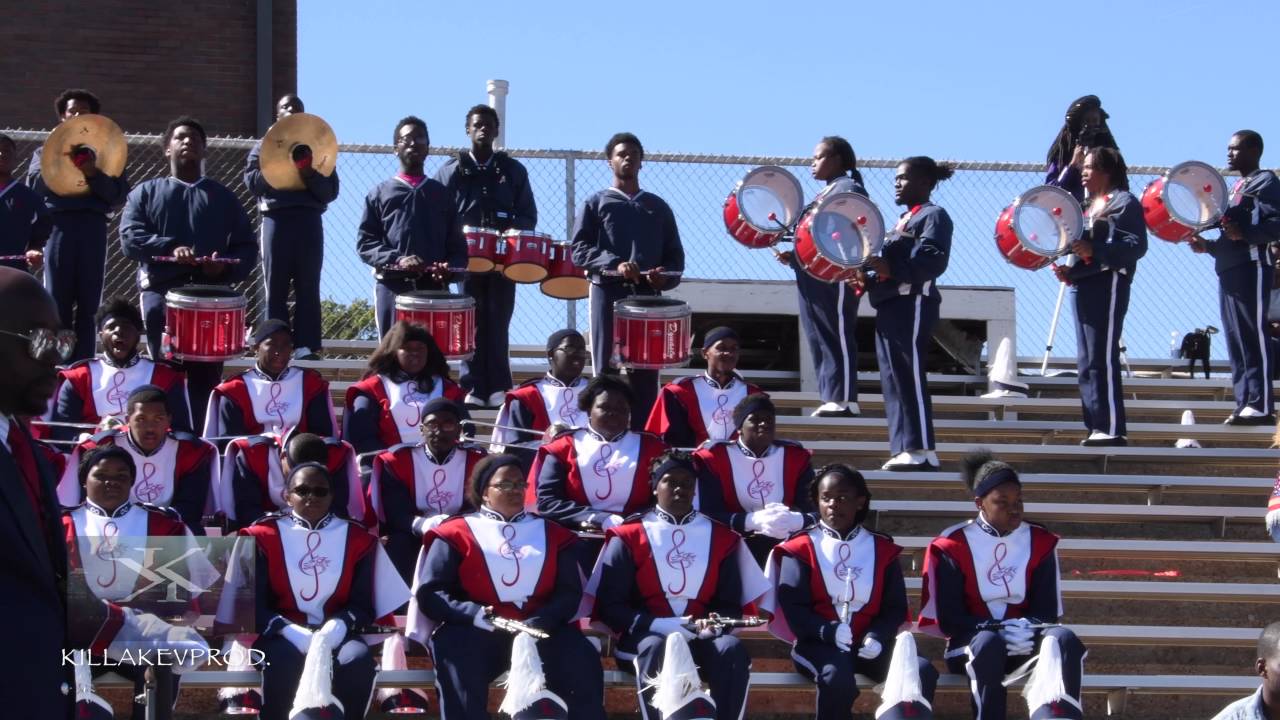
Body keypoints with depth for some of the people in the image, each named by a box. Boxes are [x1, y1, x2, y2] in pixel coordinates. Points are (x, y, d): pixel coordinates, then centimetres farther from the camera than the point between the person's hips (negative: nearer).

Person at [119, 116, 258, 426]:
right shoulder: (146, 193, 15)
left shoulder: (223, 197, 18)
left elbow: (247, 248, 11)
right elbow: (129, 238, 0)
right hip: (161, 293, -1)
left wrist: (225, 266, -11)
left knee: (207, 378, -4)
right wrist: (170, 248, -16)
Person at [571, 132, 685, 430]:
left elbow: (675, 254, 16)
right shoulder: (596, 204, 9)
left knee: (646, 371, -1)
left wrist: (665, 276, -7)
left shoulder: (658, 207, 18)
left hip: (648, 295, 2)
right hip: (608, 293, -2)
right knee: (606, 369, -4)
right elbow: (579, 249, -1)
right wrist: (615, 265, -17)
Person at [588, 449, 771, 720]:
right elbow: (610, 605, -1)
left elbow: (732, 603, 13)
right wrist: (657, 625, -16)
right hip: (645, 634, -2)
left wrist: (715, 624, -12)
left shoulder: (722, 538, 13)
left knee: (733, 650, -31)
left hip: (702, 637, 2)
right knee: (656, 649, -37)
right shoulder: (629, 537, 5)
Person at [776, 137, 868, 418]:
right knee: (819, 338, 10)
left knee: (837, 336, -8)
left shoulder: (849, 189, -7)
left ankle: (844, 401, -7)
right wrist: (794, 256, 14)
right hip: (812, 276, 10)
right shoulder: (824, 192, 23)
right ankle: (830, 399, 13)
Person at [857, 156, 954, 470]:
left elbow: (933, 261, -18)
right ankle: (904, 449, 9)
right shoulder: (904, 219, 25)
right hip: (892, 306, 10)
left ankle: (921, 450, -11)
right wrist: (869, 279, 8)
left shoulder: (933, 216, -4)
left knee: (909, 376, -11)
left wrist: (891, 271, -26)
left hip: (913, 304, -10)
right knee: (894, 380, 7)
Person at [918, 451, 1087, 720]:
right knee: (988, 642, -39)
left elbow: (1048, 610, 7)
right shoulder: (951, 547, -1)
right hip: (971, 642, -2)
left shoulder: (1040, 543, 8)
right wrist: (999, 628, -19)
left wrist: (1026, 628, -17)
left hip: (1024, 642, 3)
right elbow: (949, 619, -5)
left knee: (1064, 639, -31)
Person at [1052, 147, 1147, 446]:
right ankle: (1097, 427, 11)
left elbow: (1136, 246, -16)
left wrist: (1094, 250, -24)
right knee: (1087, 362, 8)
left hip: (1108, 284, -10)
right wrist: (1070, 270, 9)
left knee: (1101, 359, -13)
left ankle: (1112, 429, -13)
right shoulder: (1089, 204, 23)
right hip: (1083, 286, 10)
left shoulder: (1124, 202, -4)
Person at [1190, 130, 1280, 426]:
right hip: (1229, 269, 10)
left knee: (1254, 338, -11)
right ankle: (1245, 403, 9)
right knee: (1236, 341, 7)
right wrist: (1209, 246, 14)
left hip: (1251, 268, -10)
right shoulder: (1238, 187, 24)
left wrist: (1243, 233, -27)